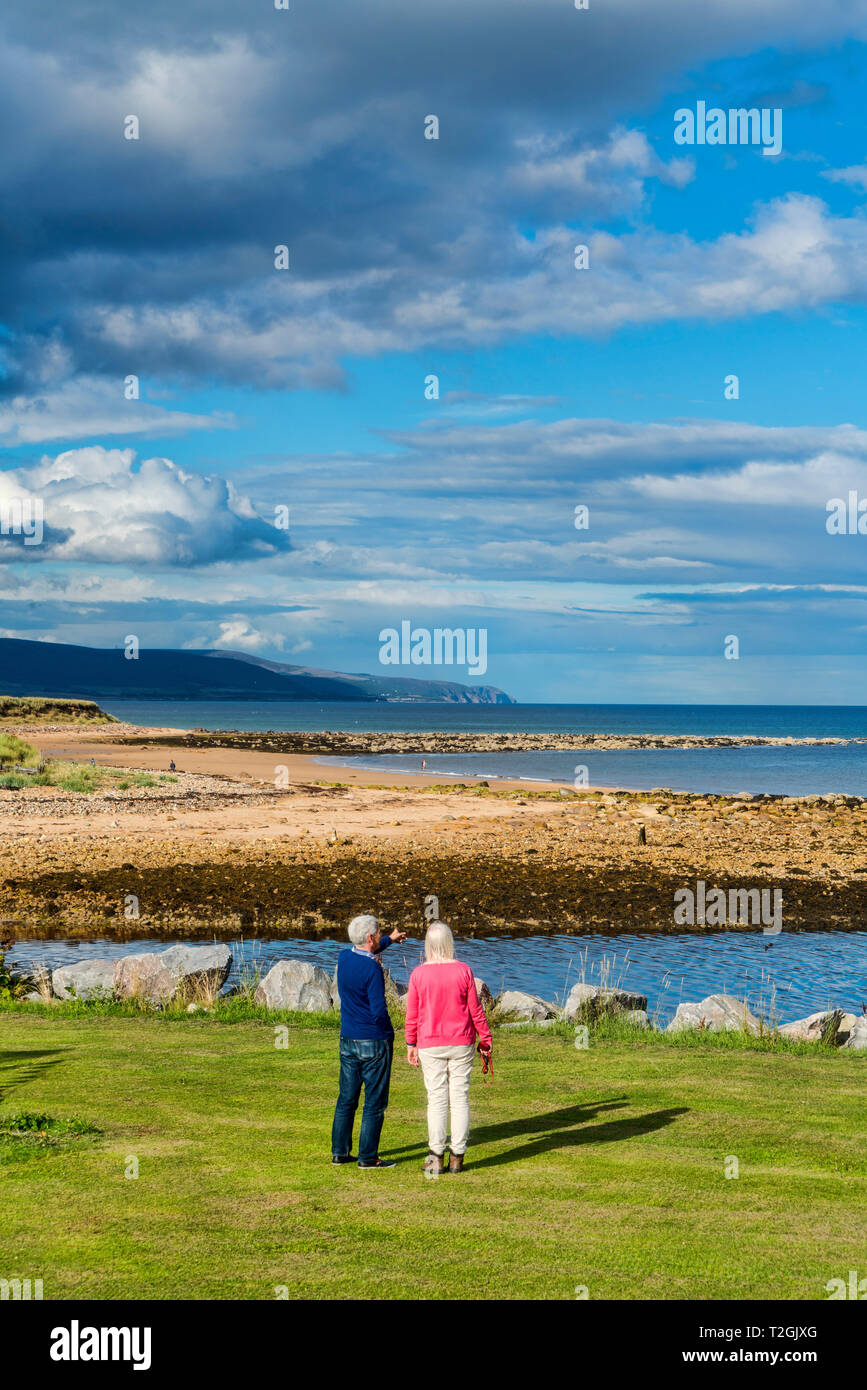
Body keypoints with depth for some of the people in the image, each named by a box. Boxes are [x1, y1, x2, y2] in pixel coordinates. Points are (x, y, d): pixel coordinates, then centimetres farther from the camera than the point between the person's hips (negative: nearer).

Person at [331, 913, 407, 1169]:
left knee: (346, 1098, 13)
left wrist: (389, 940, 39)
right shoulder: (372, 969, -20)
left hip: (347, 1040, 7)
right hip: (374, 1042, -7)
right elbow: (379, 1011, -22)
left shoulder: (344, 957, 2)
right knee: (374, 1102, 1)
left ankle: (339, 1152, 18)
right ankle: (367, 1156, 4)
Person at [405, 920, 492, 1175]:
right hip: (461, 1044, 0)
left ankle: (436, 1157, 5)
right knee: (460, 1099, 6)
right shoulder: (463, 971, -8)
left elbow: (412, 1014, -1)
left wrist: (411, 1044, 10)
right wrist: (486, 1038, 9)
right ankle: (457, 1157, 9)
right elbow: (475, 1009, -2)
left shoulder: (418, 974, -7)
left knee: (436, 1099, 5)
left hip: (430, 1046, 0)